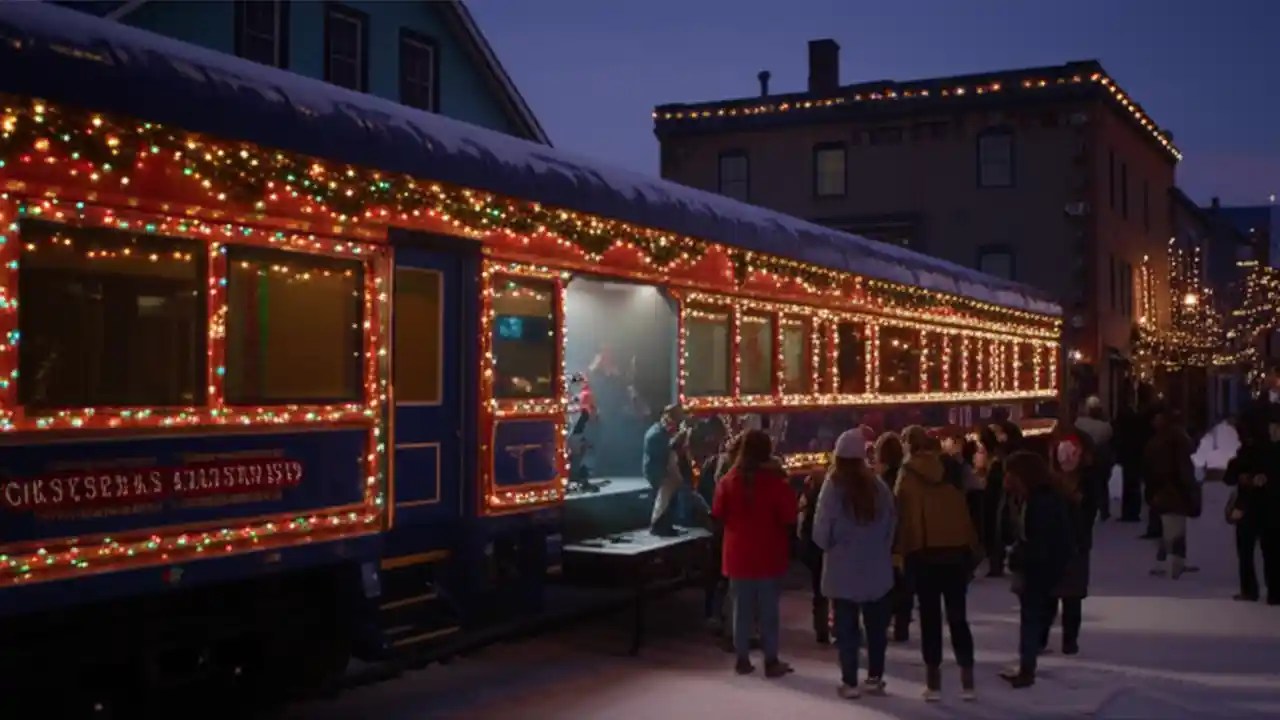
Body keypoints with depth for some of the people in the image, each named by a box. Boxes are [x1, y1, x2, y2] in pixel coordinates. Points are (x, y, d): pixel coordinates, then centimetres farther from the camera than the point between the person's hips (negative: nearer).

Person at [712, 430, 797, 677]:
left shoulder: (729, 480, -2)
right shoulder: (775, 480, -12)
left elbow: (718, 514, 5)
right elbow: (789, 516, -10)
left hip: (738, 554, 3)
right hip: (768, 555, -3)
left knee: (742, 608, 10)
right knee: (768, 610, 4)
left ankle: (742, 659, 14)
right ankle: (771, 661, 8)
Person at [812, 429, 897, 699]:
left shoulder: (833, 487, -14)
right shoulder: (878, 485, -7)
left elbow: (820, 533, -11)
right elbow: (892, 524, 2)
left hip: (843, 569, -2)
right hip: (876, 567, 2)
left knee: (847, 626, 7)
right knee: (876, 625, 14)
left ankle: (850, 682, 10)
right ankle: (875, 678, 20)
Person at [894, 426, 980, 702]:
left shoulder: (907, 474, -2)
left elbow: (902, 513, -9)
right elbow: (964, 511, 7)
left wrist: (901, 550, -5)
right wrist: (972, 550, 11)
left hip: (923, 552, -3)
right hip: (956, 550, 3)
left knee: (930, 618, 3)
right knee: (958, 616, 9)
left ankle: (934, 682, 5)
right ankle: (967, 681, 9)